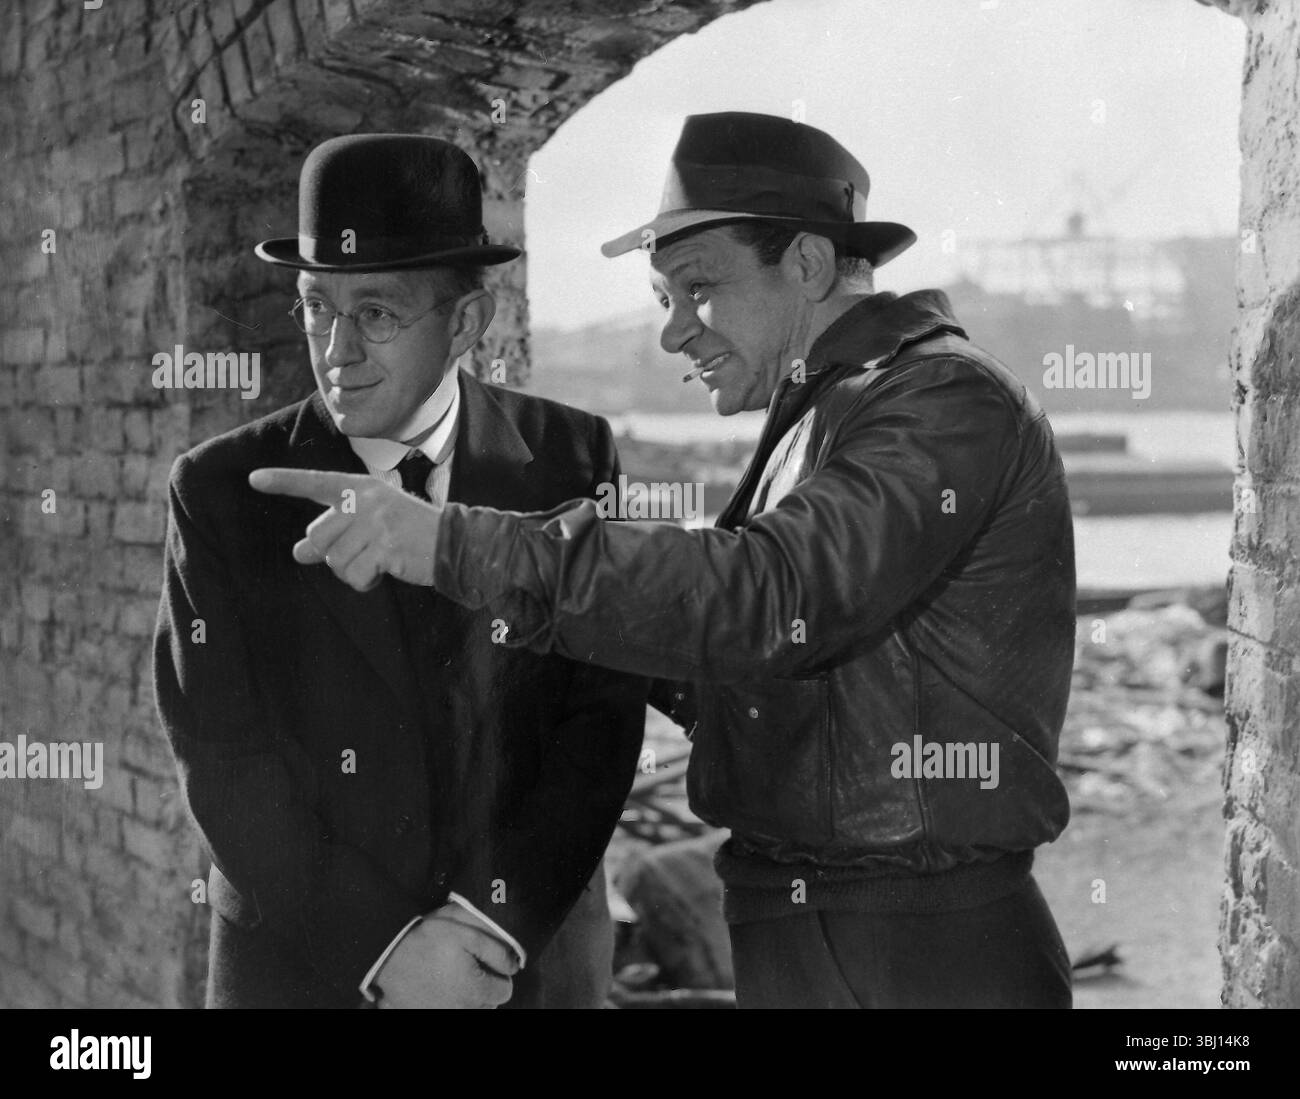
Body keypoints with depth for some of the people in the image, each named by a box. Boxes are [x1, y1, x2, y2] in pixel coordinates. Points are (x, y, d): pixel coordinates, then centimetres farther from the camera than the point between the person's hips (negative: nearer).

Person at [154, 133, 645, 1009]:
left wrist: (495, 922, -16)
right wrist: (383, 947, -16)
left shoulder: (570, 460, -4)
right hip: (303, 968, 0)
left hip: (534, 959, 1)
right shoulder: (223, 493, -6)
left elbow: (603, 716, -6)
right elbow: (223, 758, -9)